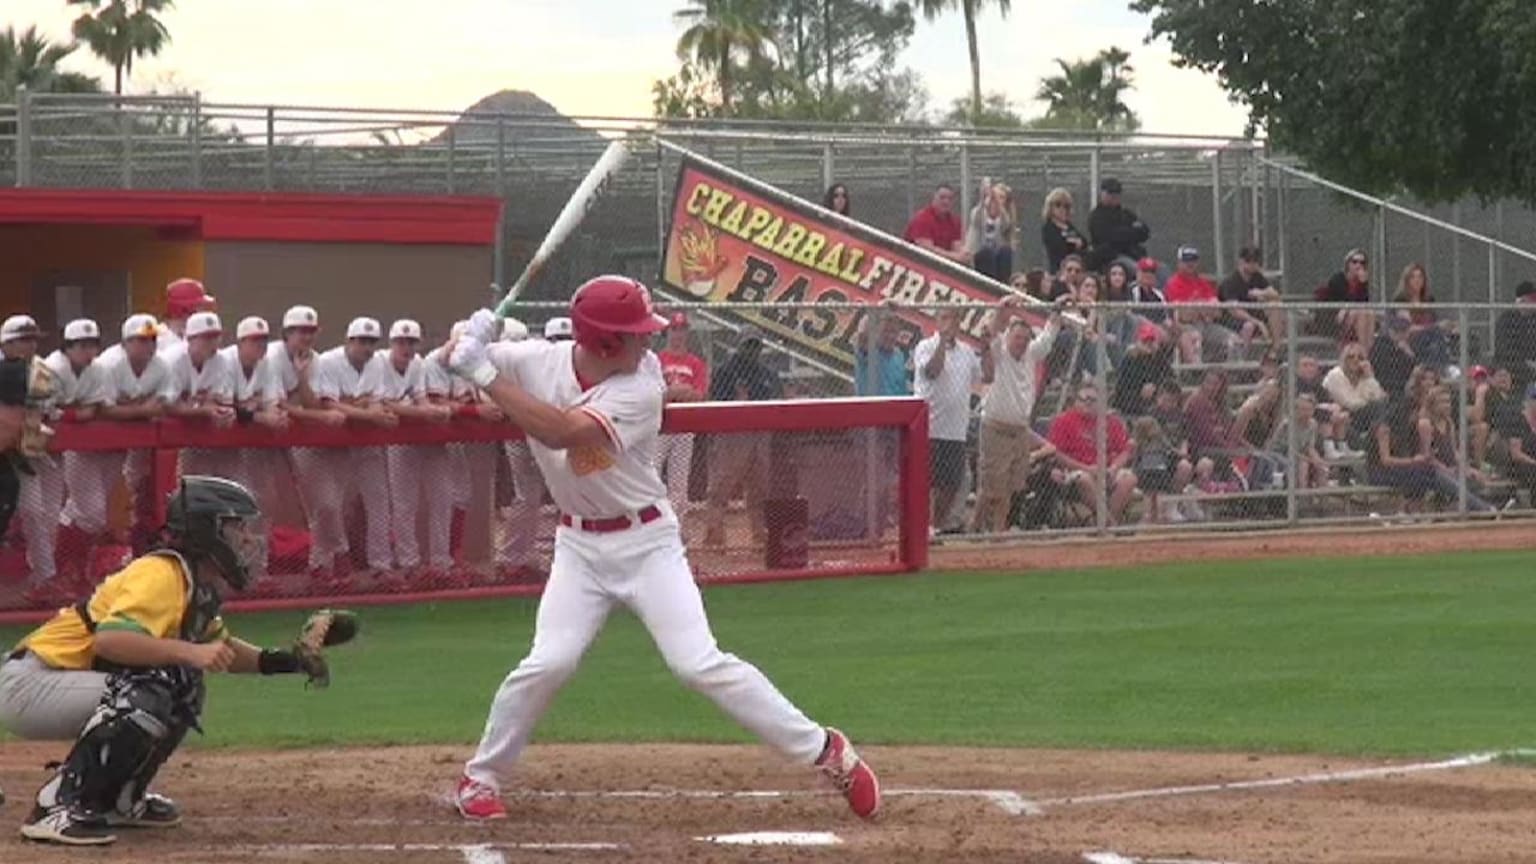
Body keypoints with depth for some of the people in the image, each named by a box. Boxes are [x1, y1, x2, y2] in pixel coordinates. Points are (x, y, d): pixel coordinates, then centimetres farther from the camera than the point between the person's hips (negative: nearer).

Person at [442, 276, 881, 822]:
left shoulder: (641, 385, -20)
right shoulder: (539, 363, -9)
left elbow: (561, 432, -32)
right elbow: (453, 359, -4)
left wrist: (485, 375, -33)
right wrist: (468, 344, -28)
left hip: (647, 543, -2)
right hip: (580, 546, 2)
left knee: (699, 663, -13)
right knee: (548, 663, -13)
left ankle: (825, 751, -4)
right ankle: (481, 778, 8)